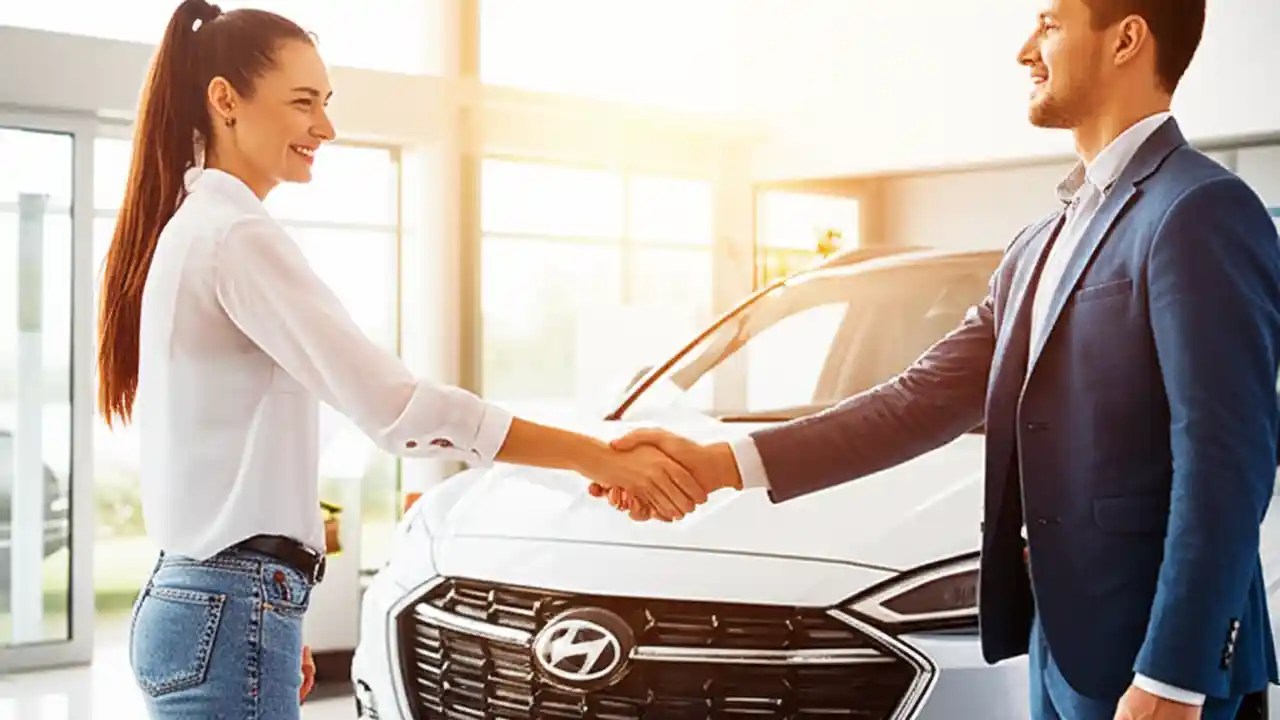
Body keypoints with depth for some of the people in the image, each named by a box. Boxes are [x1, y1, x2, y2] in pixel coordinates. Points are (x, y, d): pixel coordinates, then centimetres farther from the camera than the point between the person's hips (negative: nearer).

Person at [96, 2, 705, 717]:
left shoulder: (189, 229, 15)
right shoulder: (238, 235, -15)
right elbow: (398, 405, -24)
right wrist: (601, 457, -22)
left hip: (198, 602, 10)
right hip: (231, 614, -10)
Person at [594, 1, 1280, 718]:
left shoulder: (1201, 212, -13)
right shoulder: (1043, 243, 14)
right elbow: (931, 396, 7)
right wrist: (722, 463, -2)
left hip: (1147, 646, -8)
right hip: (1061, 633, 8)